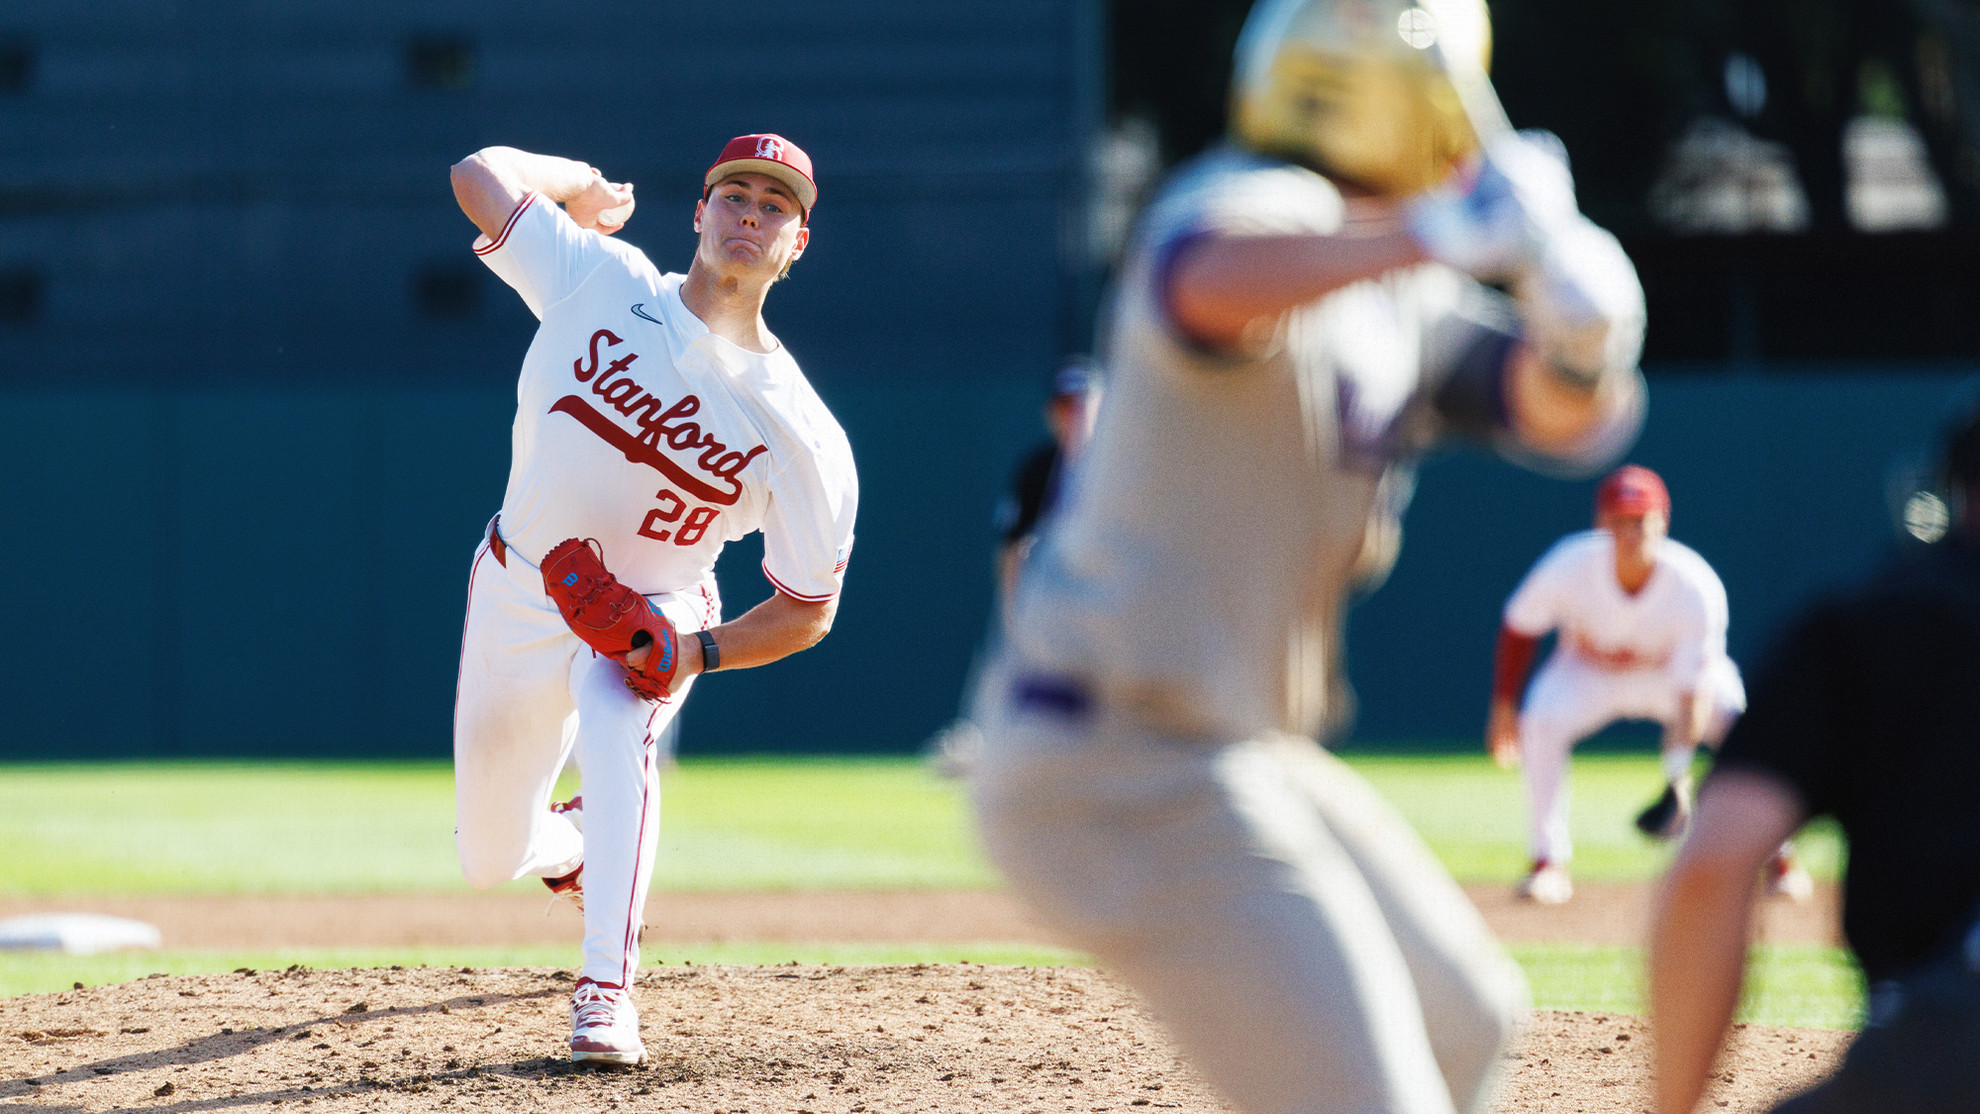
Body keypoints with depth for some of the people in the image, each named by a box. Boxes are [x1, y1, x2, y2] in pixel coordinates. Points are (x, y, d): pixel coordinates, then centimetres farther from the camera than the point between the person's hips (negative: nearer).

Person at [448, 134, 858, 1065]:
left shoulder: (803, 436, -21)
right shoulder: (603, 283, -18)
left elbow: (809, 611, -12)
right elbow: (481, 174, -12)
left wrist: (697, 649, -28)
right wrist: (584, 186, 3)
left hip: (655, 608, -2)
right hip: (519, 594, 2)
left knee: (614, 727, -37)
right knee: (488, 862, 12)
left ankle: (606, 990, -34)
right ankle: (570, 844, 50)